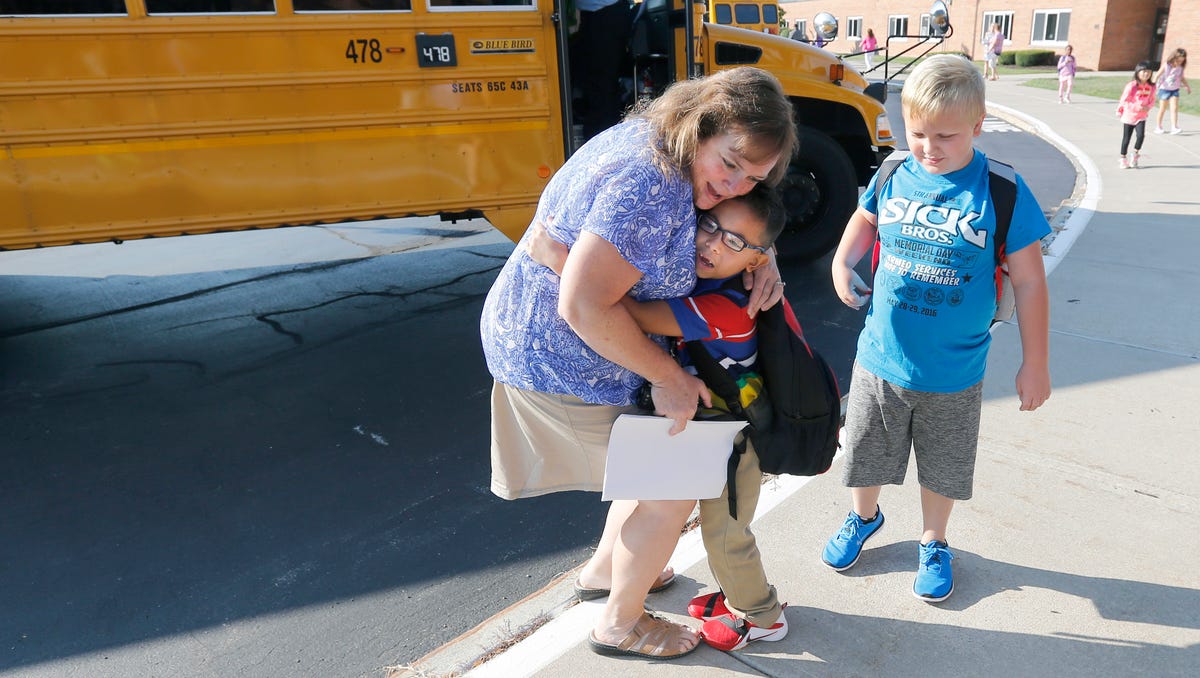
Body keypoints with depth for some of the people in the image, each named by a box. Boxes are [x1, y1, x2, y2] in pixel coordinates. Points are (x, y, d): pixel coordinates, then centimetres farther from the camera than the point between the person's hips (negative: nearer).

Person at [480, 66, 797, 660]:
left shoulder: (659, 145, 1)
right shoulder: (649, 185, -30)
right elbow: (584, 306, -34)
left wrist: (764, 259, -6)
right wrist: (669, 378, -22)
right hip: (560, 362, -10)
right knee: (669, 491, 5)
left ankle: (603, 569, 47)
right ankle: (620, 624, 29)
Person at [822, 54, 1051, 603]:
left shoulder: (1002, 191, -14)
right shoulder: (892, 176, -7)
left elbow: (1029, 282, -8)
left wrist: (1035, 364, -4)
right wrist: (841, 263, -4)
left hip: (953, 374, -2)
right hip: (879, 359, 2)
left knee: (942, 467, 18)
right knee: (865, 454, 20)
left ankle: (934, 542, 45)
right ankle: (864, 517, 49)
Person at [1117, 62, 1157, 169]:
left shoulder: (1151, 87, -1)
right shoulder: (1131, 86, -16)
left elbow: (1152, 100, 10)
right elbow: (1124, 101, -15)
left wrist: (1148, 107, -12)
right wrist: (1137, 107, -22)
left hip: (1141, 116, 3)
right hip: (1128, 116, -3)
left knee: (1141, 135, -15)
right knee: (1126, 138, 5)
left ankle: (1135, 154, 8)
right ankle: (1123, 159, 20)